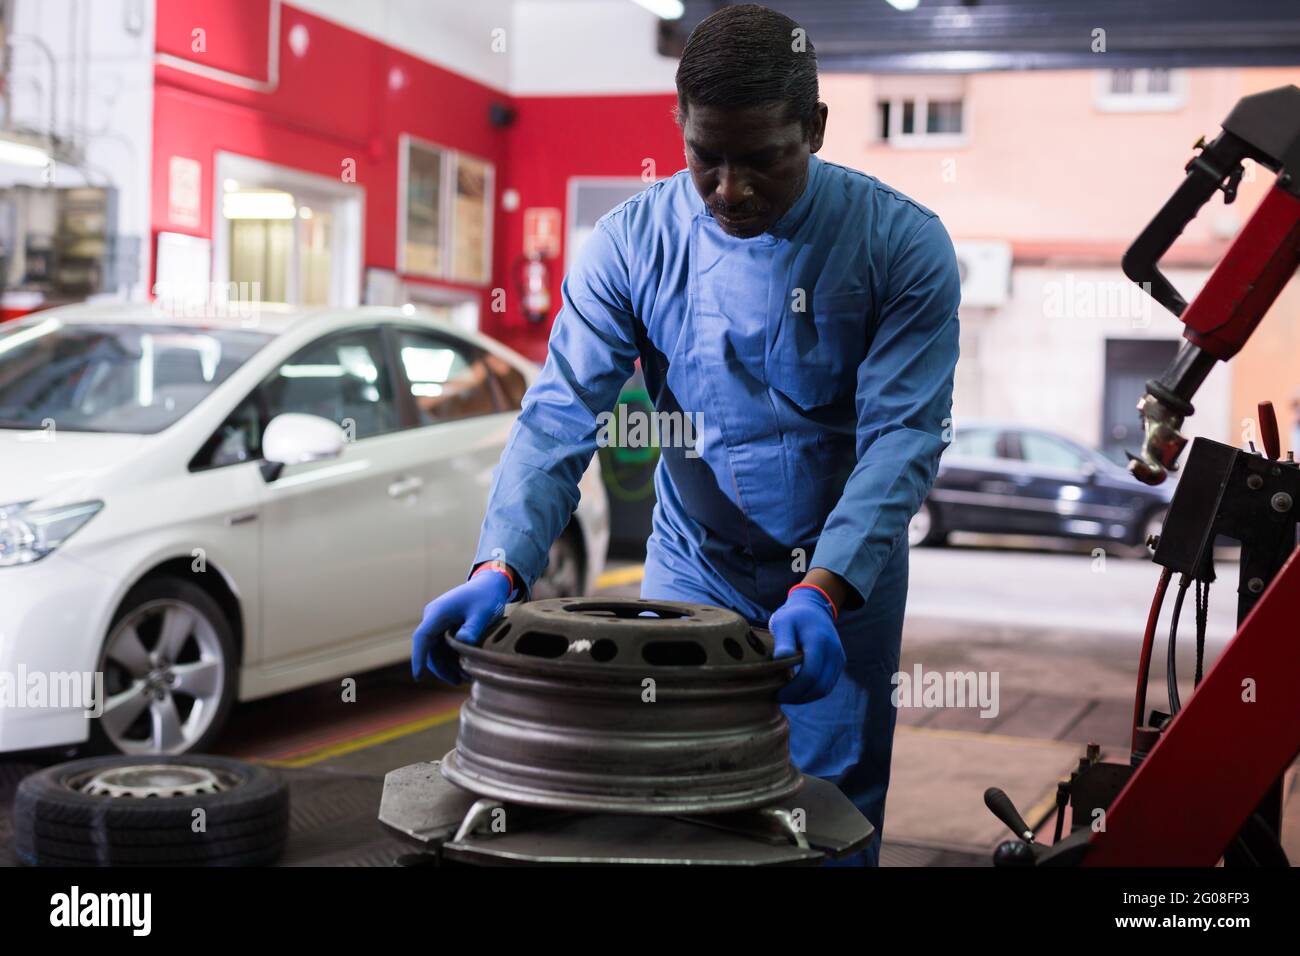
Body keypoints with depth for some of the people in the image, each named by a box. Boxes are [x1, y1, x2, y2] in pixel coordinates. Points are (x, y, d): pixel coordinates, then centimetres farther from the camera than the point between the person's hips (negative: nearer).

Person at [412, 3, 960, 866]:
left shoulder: (902, 243, -15)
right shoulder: (633, 241, -11)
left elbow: (901, 436, -19)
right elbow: (561, 415, -15)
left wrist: (822, 591, -33)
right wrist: (499, 569, -30)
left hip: (844, 575, -1)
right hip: (692, 567, 2)